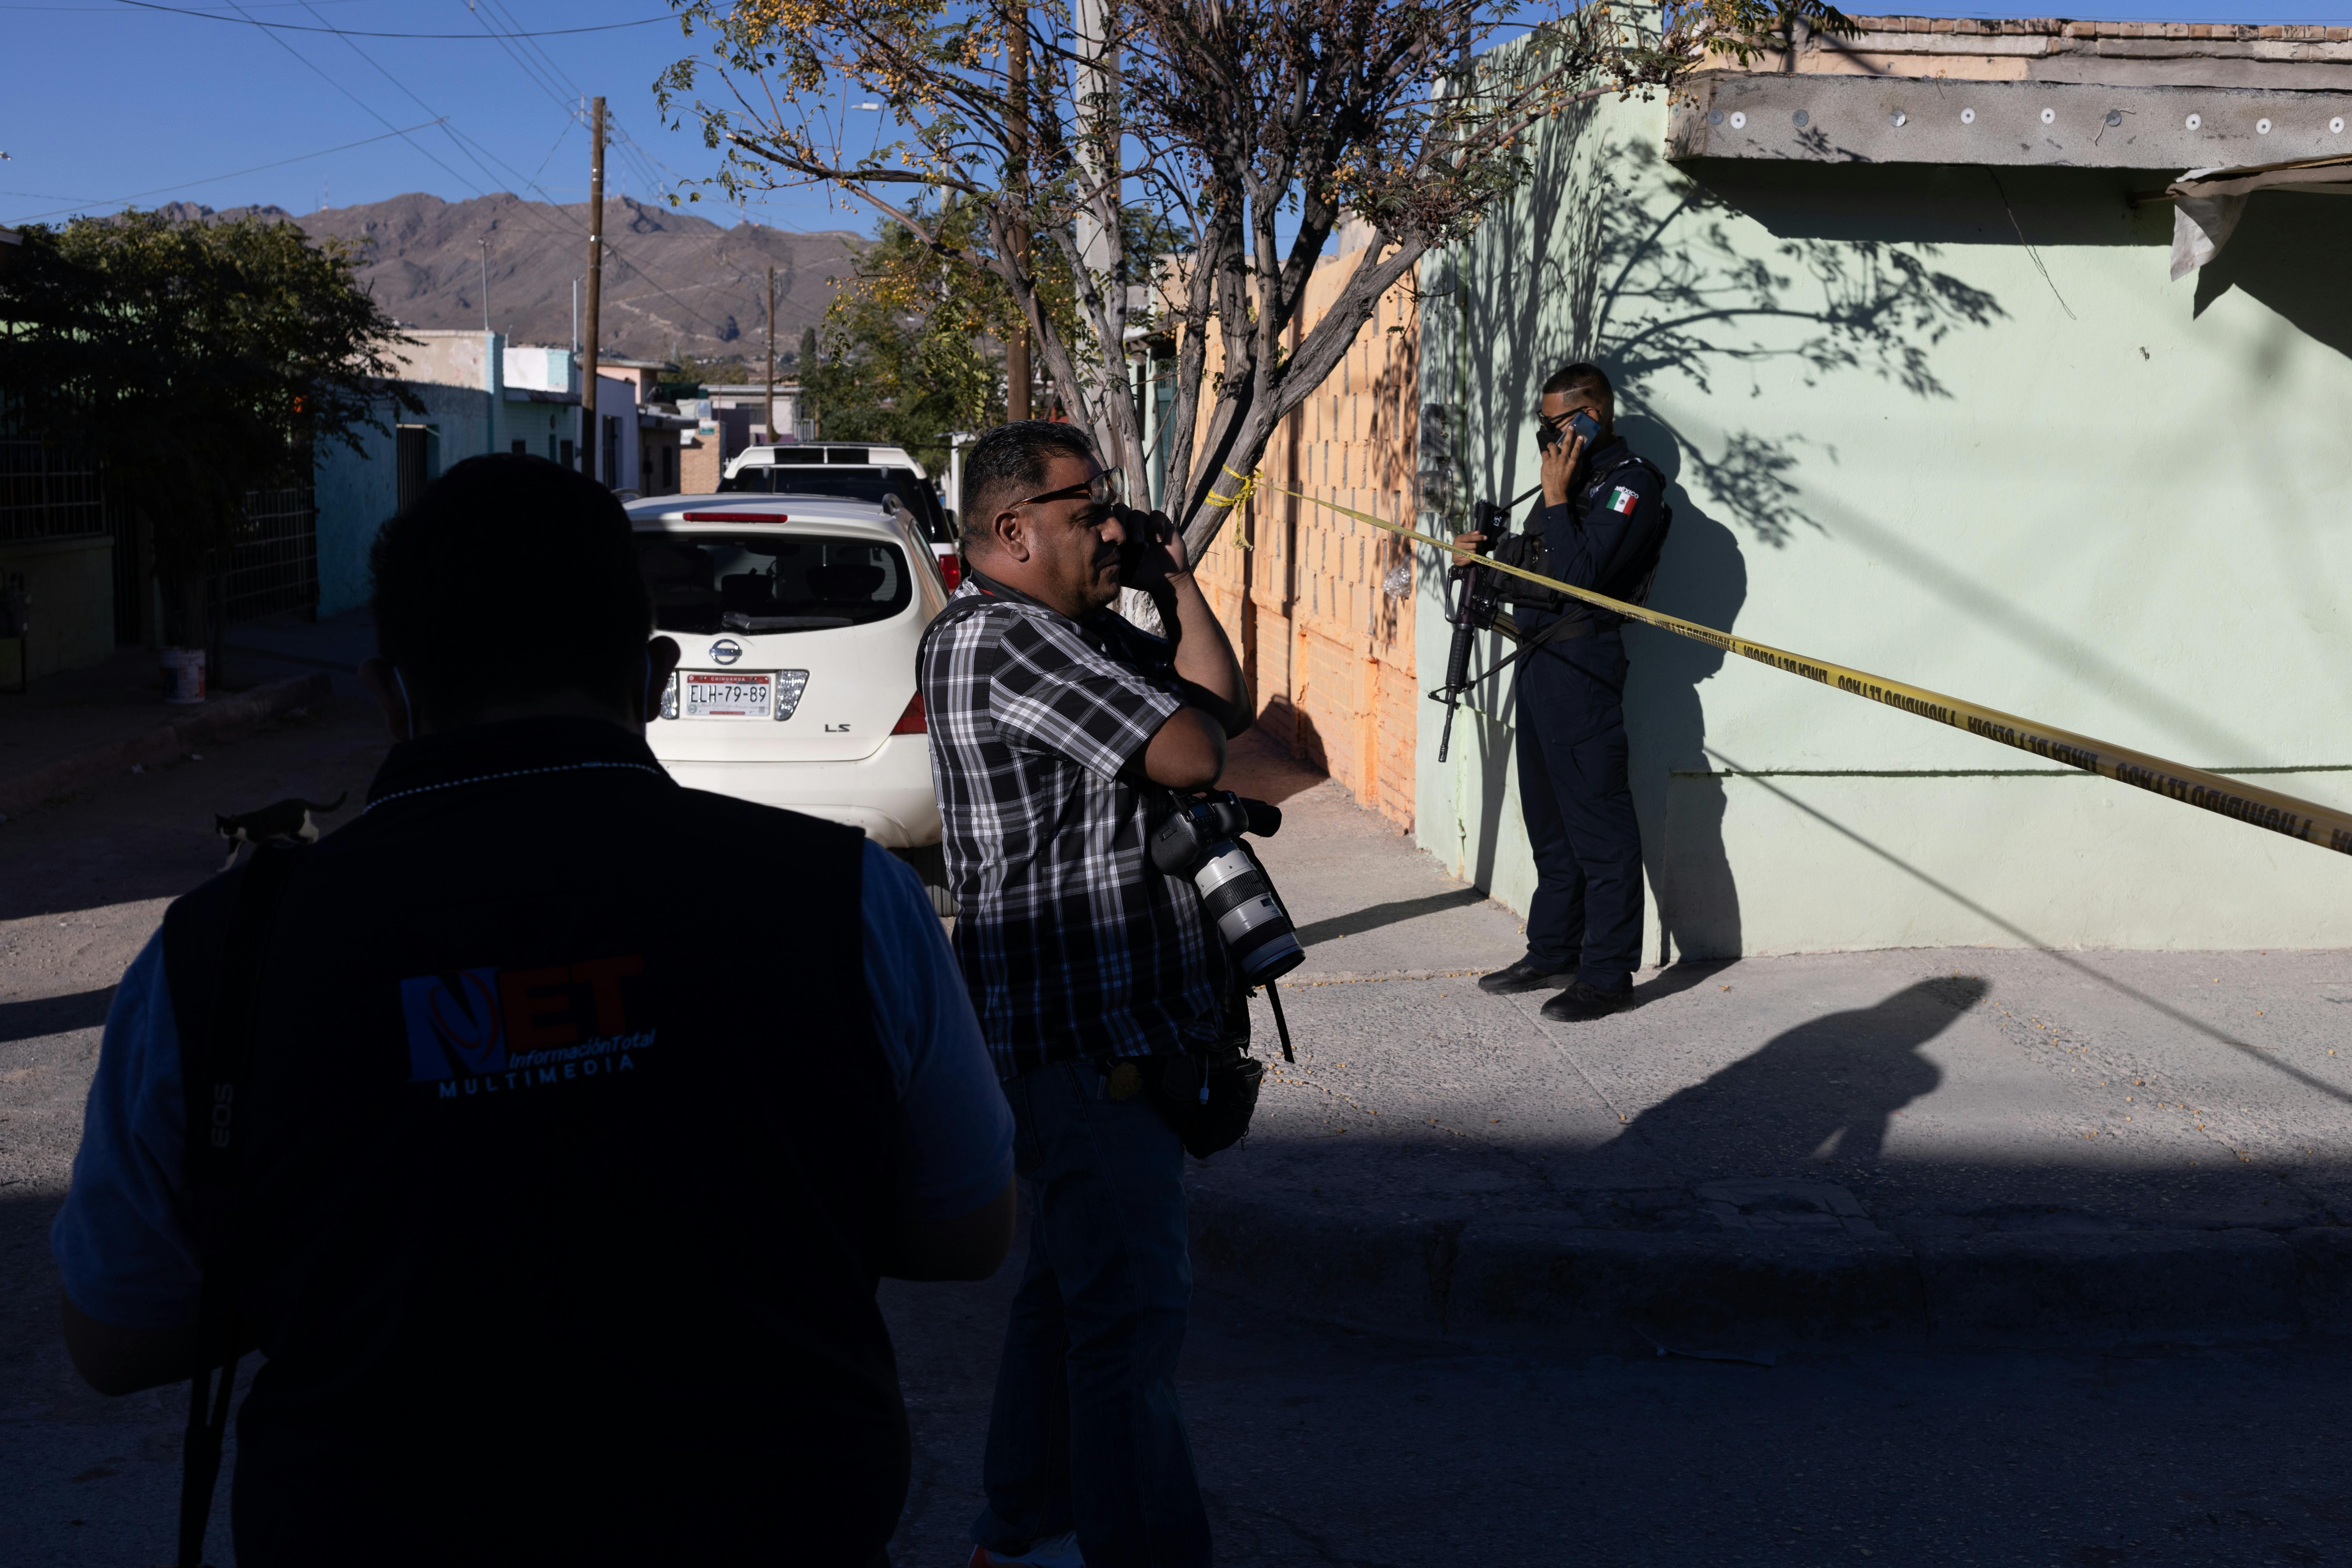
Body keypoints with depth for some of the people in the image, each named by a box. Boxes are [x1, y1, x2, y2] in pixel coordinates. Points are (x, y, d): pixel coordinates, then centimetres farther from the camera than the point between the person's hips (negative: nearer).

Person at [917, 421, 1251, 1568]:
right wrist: (1191, 712, 0)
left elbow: (1225, 701, 16)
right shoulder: (1000, 636, -17)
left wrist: (1177, 585, 6)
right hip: (1087, 1036, -11)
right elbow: (1193, 751, -22)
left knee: (1072, 1289, 20)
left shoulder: (1079, 629, 15)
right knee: (1133, 1313, -5)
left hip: (1106, 1028, 11)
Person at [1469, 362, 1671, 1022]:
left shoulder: (1631, 483, -10)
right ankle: (1553, 954, 25)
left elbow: (1579, 573, -22)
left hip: (1581, 664, -10)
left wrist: (1555, 499, -15)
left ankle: (1607, 974, 1)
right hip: (1539, 659, 10)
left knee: (1598, 824, -5)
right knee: (1549, 819, 15)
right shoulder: (1578, 477, 19)